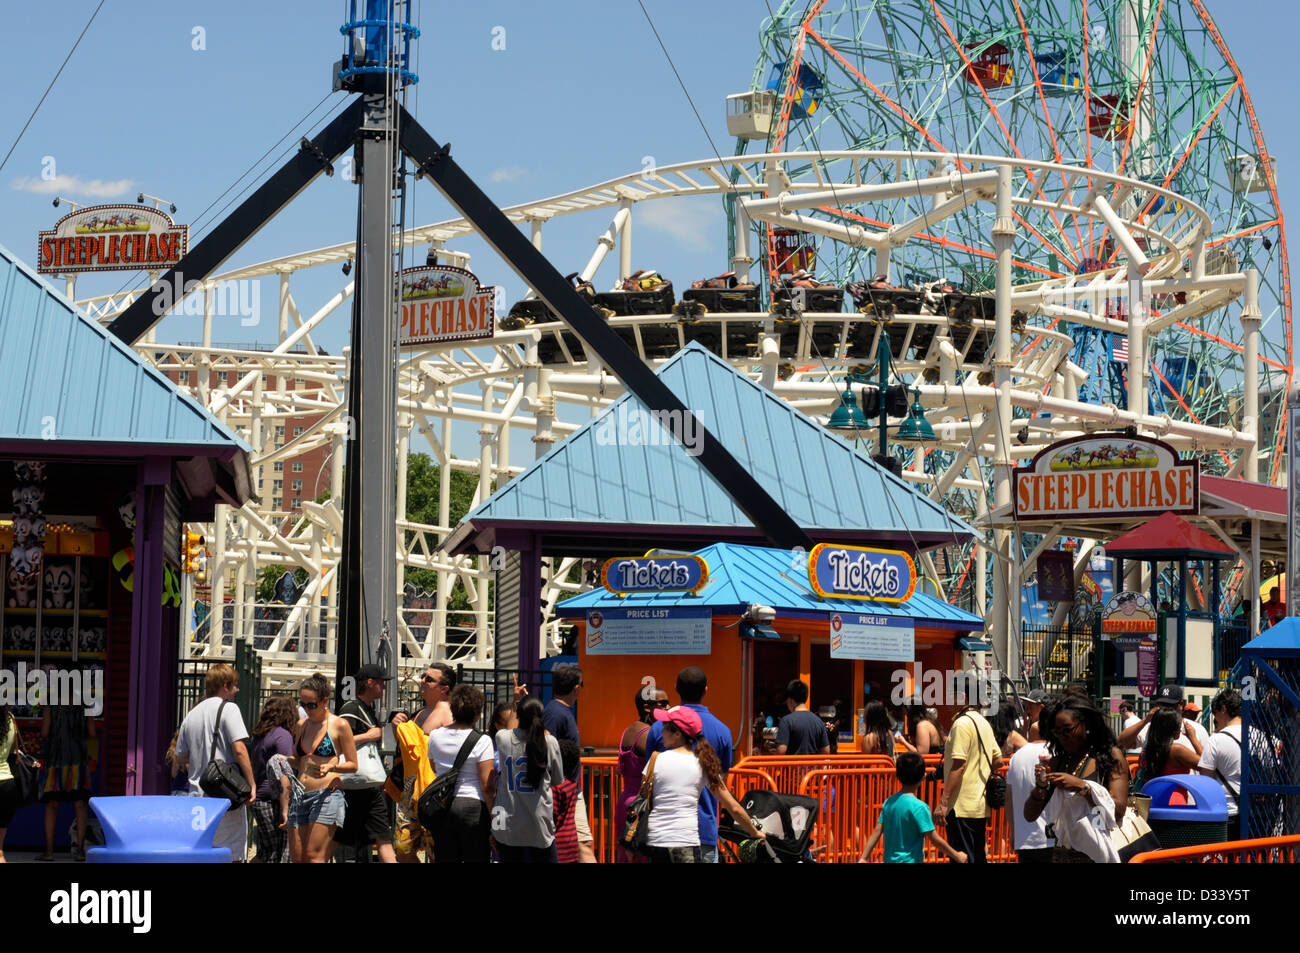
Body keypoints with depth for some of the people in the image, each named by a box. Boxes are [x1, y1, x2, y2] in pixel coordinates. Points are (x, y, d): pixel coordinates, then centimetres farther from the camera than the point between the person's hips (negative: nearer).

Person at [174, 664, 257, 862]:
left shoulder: (191, 715, 14)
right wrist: (252, 784, -12)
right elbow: (239, 749, -16)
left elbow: (180, 757, 19)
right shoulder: (228, 708, -7)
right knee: (232, 856, -4)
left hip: (196, 795, 7)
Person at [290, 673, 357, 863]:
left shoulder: (339, 725, -1)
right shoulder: (302, 725, 17)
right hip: (300, 796, 7)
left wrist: (332, 767, -19)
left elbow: (353, 765, 0)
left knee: (314, 856, -13)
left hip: (326, 795, -6)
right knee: (297, 857, 1)